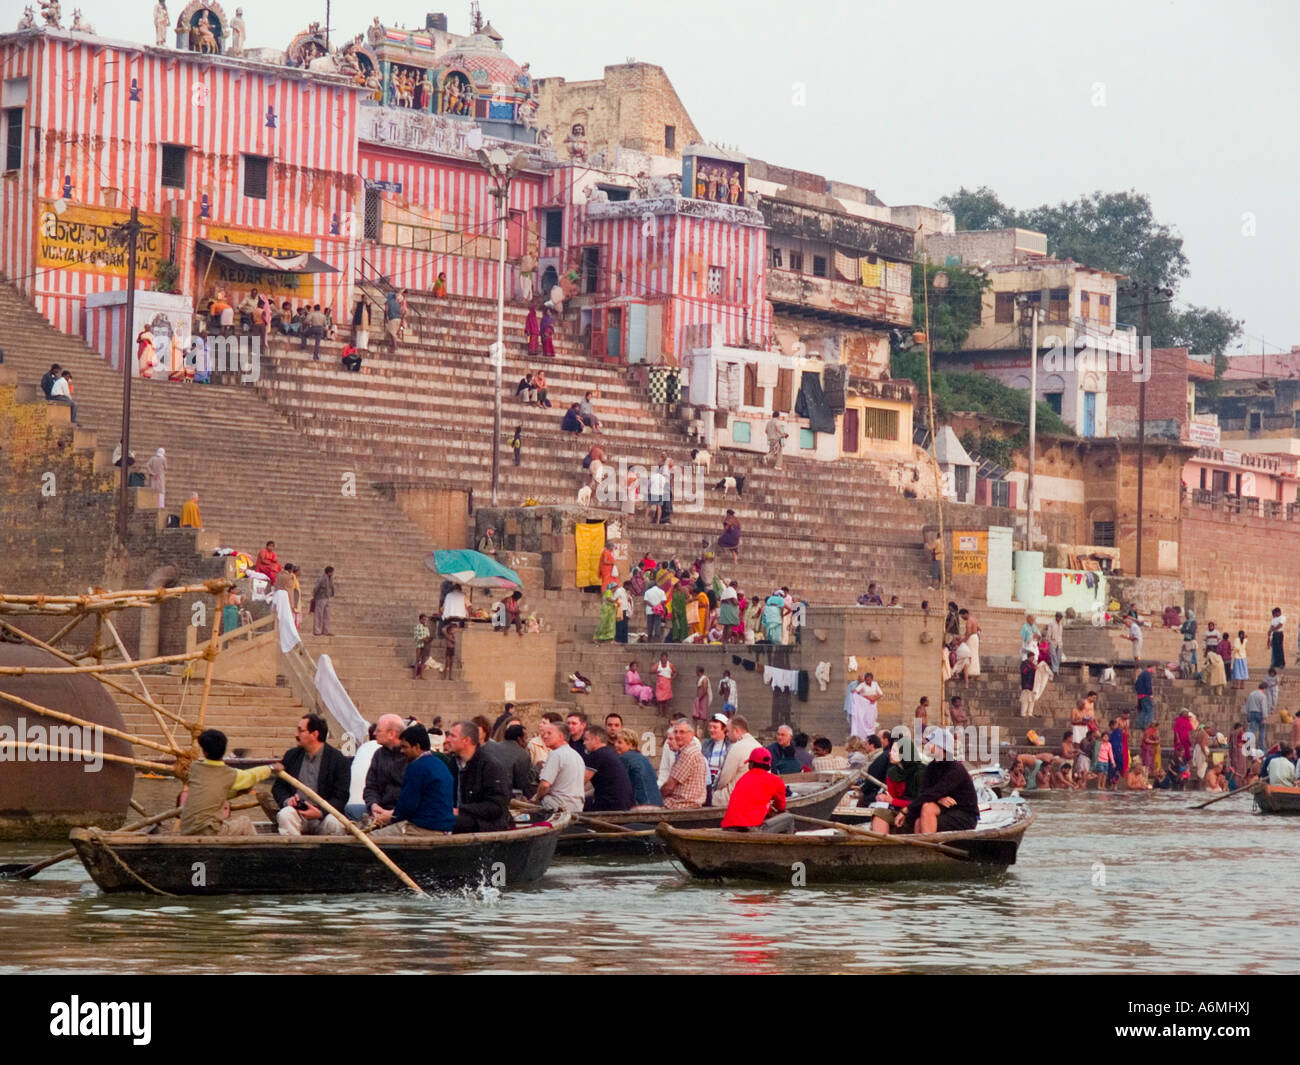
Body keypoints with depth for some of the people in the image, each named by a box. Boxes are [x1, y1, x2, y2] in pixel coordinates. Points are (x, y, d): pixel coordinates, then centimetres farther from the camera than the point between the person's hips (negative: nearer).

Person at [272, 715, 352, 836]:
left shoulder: (339, 760, 0)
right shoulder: (291, 755, 14)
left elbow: (341, 797, -4)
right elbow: (278, 787, 17)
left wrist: (320, 812, -21)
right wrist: (287, 800, -7)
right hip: (297, 814, 3)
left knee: (334, 822, -35)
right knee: (285, 814, -31)